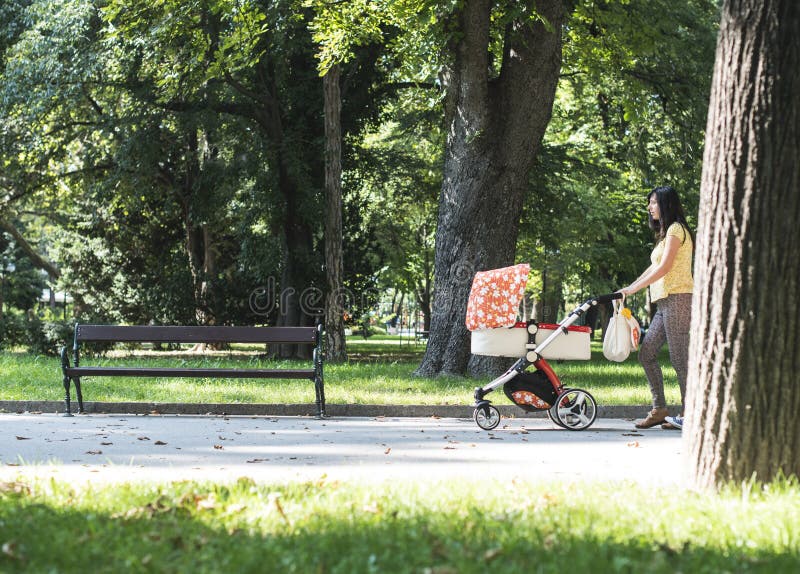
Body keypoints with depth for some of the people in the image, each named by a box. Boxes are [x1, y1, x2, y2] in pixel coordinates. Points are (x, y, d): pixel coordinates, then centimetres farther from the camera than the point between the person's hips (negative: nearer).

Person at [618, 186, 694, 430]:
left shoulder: (676, 229, -7)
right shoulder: (666, 232, 23)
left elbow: (664, 268, -15)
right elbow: (654, 268, 22)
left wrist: (633, 288, -14)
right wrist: (629, 288, 14)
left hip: (677, 298, -10)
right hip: (665, 302, 10)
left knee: (679, 357, -9)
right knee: (647, 353, 6)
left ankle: (688, 414, -6)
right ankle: (659, 409, 6)